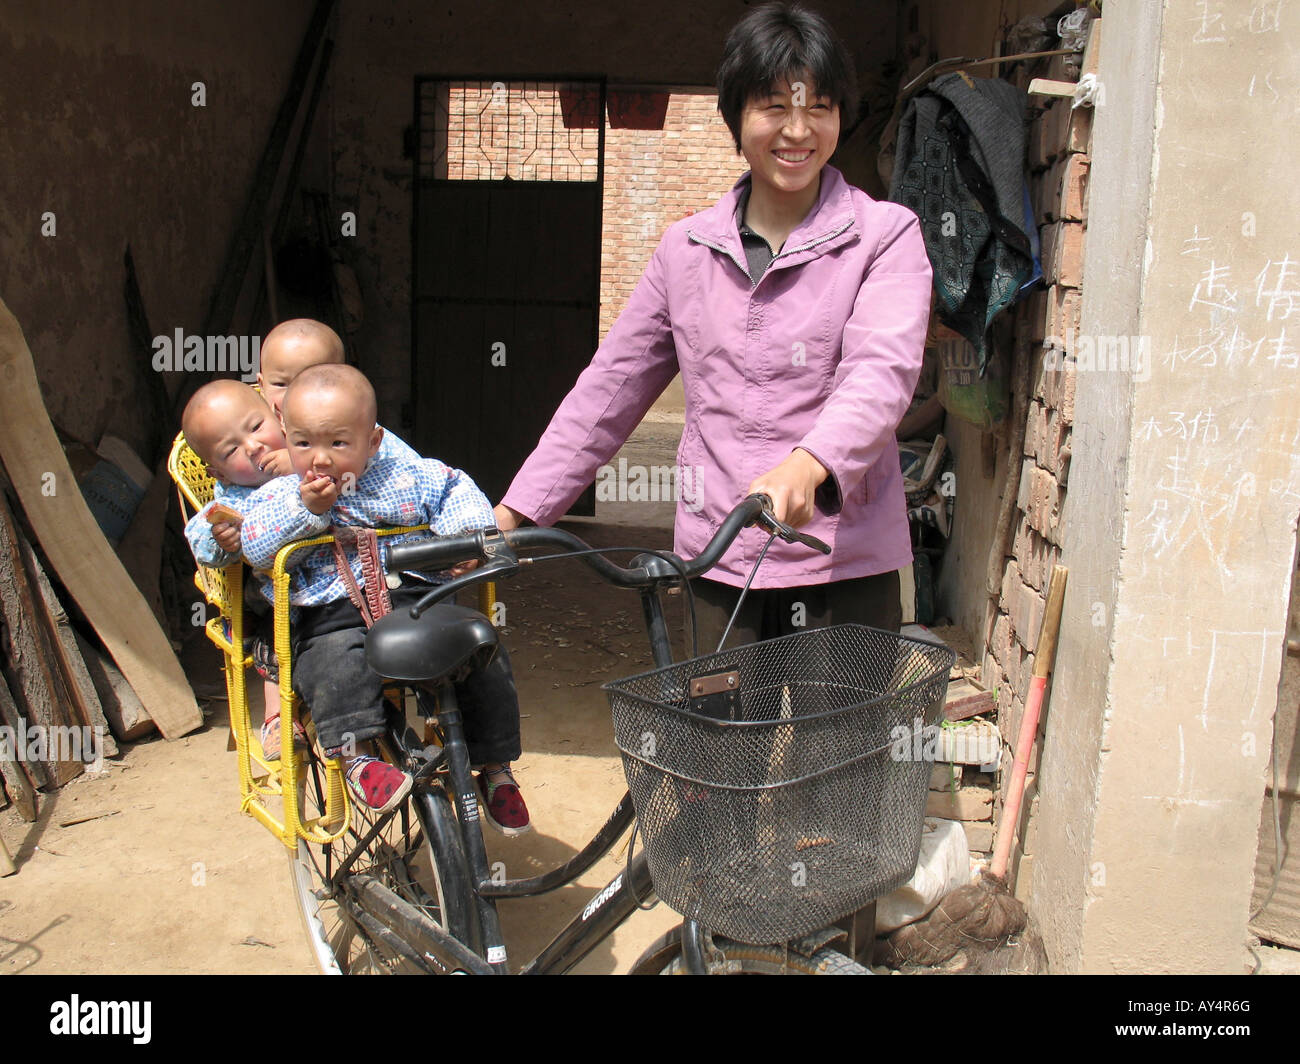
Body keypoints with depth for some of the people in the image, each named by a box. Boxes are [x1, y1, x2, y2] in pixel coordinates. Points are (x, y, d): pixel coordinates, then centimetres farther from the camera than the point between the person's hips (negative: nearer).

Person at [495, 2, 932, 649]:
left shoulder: (885, 234, 0)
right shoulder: (687, 249, 11)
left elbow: (882, 371, -16)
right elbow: (611, 387, 13)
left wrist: (809, 463, -37)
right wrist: (514, 511, 9)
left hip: (843, 566, -3)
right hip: (721, 566, 3)